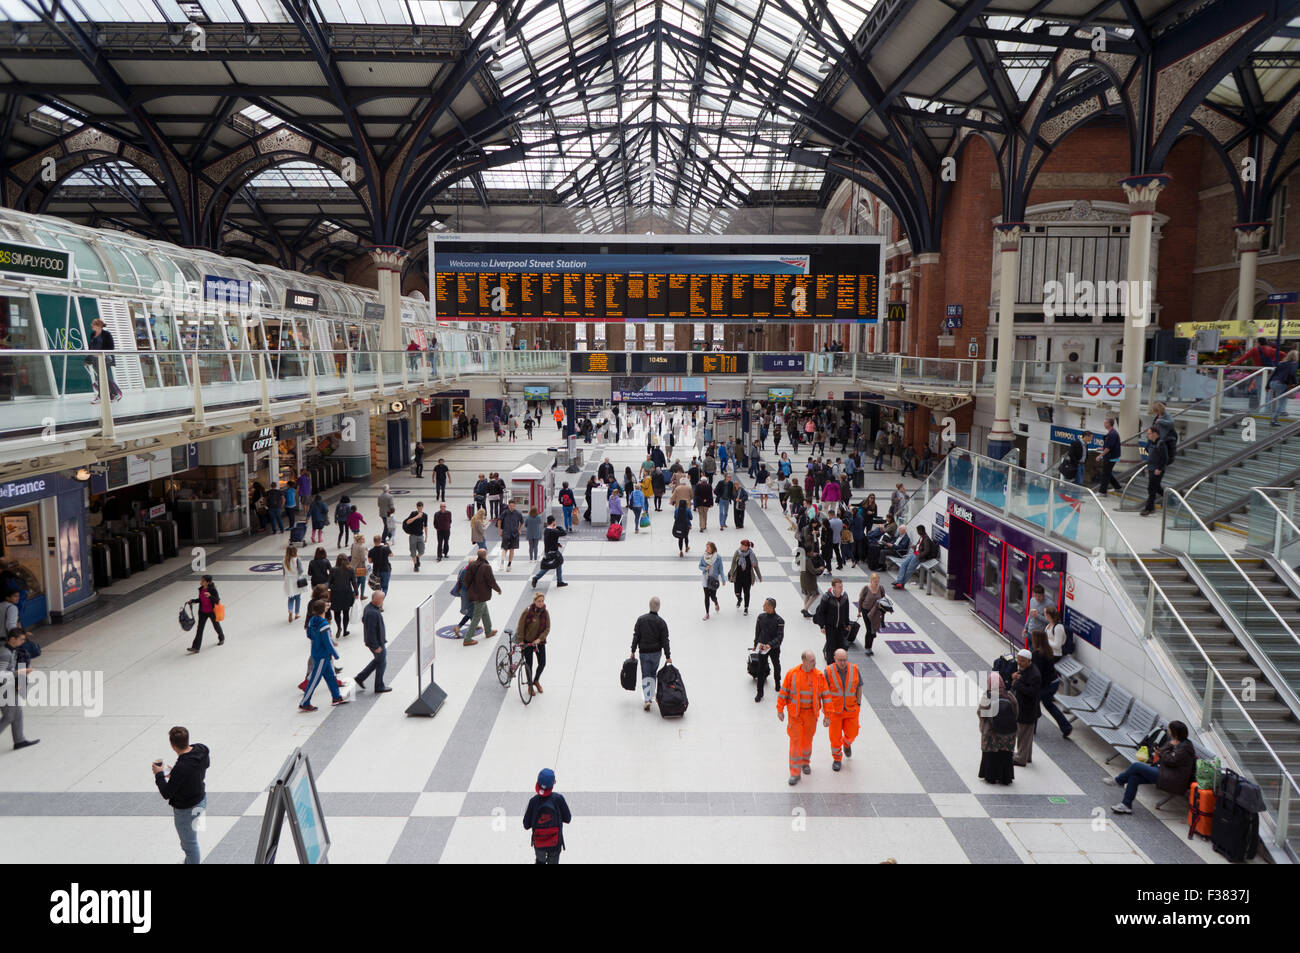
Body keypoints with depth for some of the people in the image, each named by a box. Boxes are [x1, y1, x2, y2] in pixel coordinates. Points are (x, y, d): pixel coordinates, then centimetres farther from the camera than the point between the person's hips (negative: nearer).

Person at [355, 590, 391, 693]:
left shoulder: (369, 606, 1)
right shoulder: (373, 613, -30)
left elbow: (363, 620, 18)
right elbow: (371, 631, -28)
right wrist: (376, 646, -22)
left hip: (378, 641, 10)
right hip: (377, 642, -10)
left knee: (378, 660, 25)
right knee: (381, 663, 7)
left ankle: (360, 677, 30)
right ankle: (379, 687, 21)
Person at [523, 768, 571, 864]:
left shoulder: (533, 801, -19)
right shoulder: (558, 799, -21)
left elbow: (526, 826, -9)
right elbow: (567, 819, -7)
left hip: (538, 843, 1)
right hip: (555, 842, -1)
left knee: (540, 860, 30)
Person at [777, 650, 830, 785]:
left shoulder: (819, 675, -6)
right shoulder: (792, 674, -11)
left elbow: (826, 695, 0)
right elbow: (783, 692, -2)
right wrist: (780, 710, 0)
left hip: (811, 713, 2)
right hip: (795, 713, -2)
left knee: (807, 739, 15)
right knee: (795, 741, -3)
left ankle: (805, 762, 40)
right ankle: (795, 772, 4)